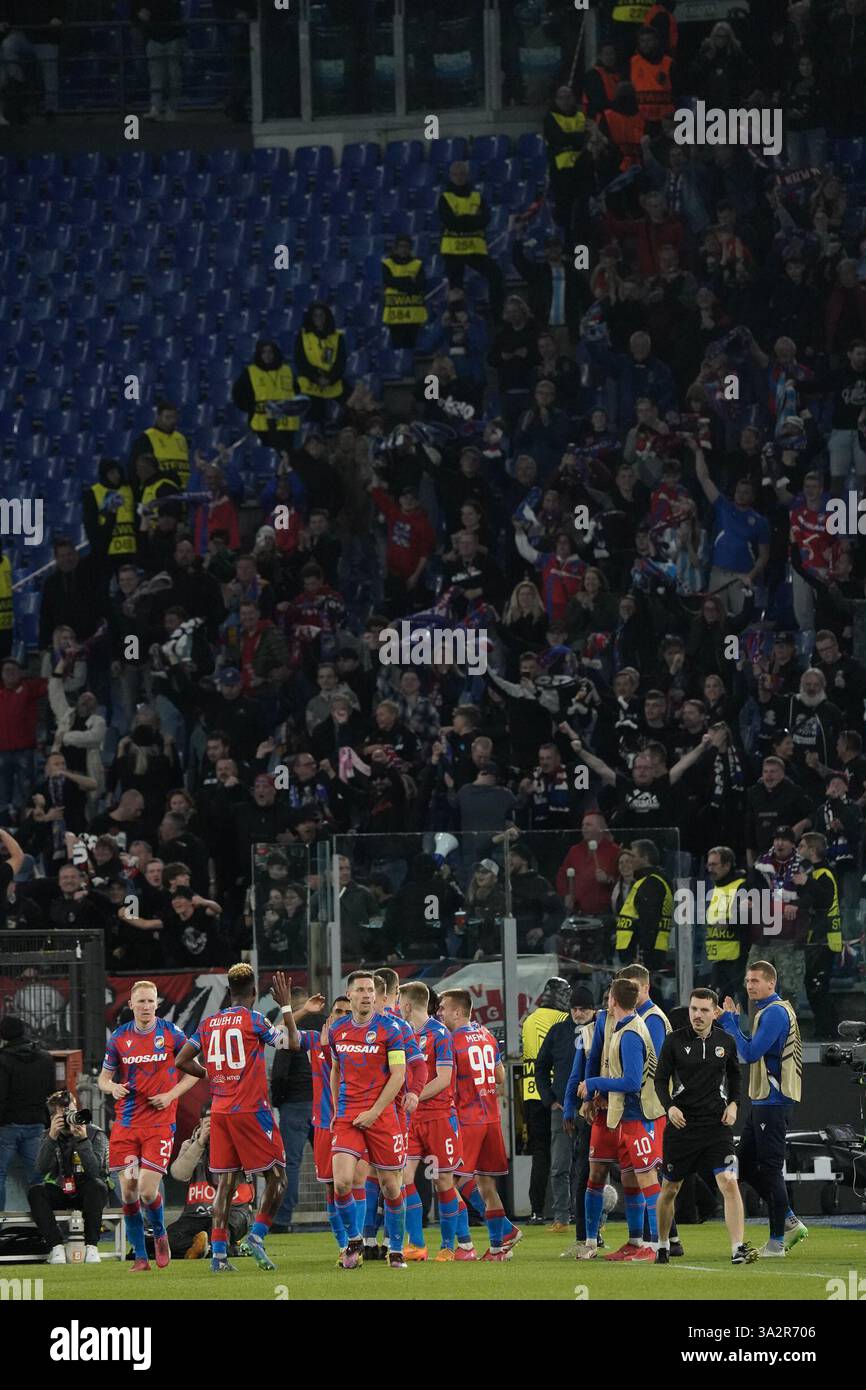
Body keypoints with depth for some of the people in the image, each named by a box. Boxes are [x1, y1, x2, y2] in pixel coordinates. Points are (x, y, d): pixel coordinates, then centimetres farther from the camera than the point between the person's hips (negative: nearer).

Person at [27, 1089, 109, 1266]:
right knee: (35, 1192, -28)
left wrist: (82, 1139, -31)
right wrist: (52, 1137, -25)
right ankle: (56, 1247, -30)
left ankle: (91, 1246, -30)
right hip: (59, 1192, 2)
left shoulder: (95, 1134, -6)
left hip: (86, 1193, -2)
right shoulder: (48, 1136, 2)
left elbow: (94, 1171, -21)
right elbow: (41, 1169, -15)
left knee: (96, 1185, -37)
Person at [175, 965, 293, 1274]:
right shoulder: (254, 1020, -7)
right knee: (277, 1176, 6)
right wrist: (286, 1006, 11)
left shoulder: (208, 1024, 8)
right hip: (251, 1109, -5)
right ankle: (257, 1236, -8)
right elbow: (288, 1042, 1)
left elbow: (181, 1061, 7)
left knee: (226, 1182, 6)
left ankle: (218, 1253, -2)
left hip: (220, 1110, 5)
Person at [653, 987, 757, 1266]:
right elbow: (661, 1079, 1)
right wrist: (669, 1106, -16)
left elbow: (734, 1074, 19)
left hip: (717, 1124, 0)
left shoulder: (725, 1041, 3)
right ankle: (662, 1246, 29)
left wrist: (733, 1103, 3)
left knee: (729, 1183, -16)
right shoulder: (674, 1041, -3)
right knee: (670, 1189, 9)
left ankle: (738, 1249, -17)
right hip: (681, 1123, 0)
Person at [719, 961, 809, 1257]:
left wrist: (730, 1021, -12)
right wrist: (731, 1020, 13)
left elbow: (750, 1053, -21)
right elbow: (753, 1050, 22)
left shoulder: (775, 1012, -15)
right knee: (745, 1165, 14)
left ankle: (777, 1241, -3)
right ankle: (790, 1223, 18)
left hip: (773, 1102, -11)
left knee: (770, 1168, -7)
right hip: (763, 1100, 11)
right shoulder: (766, 1011, 17)